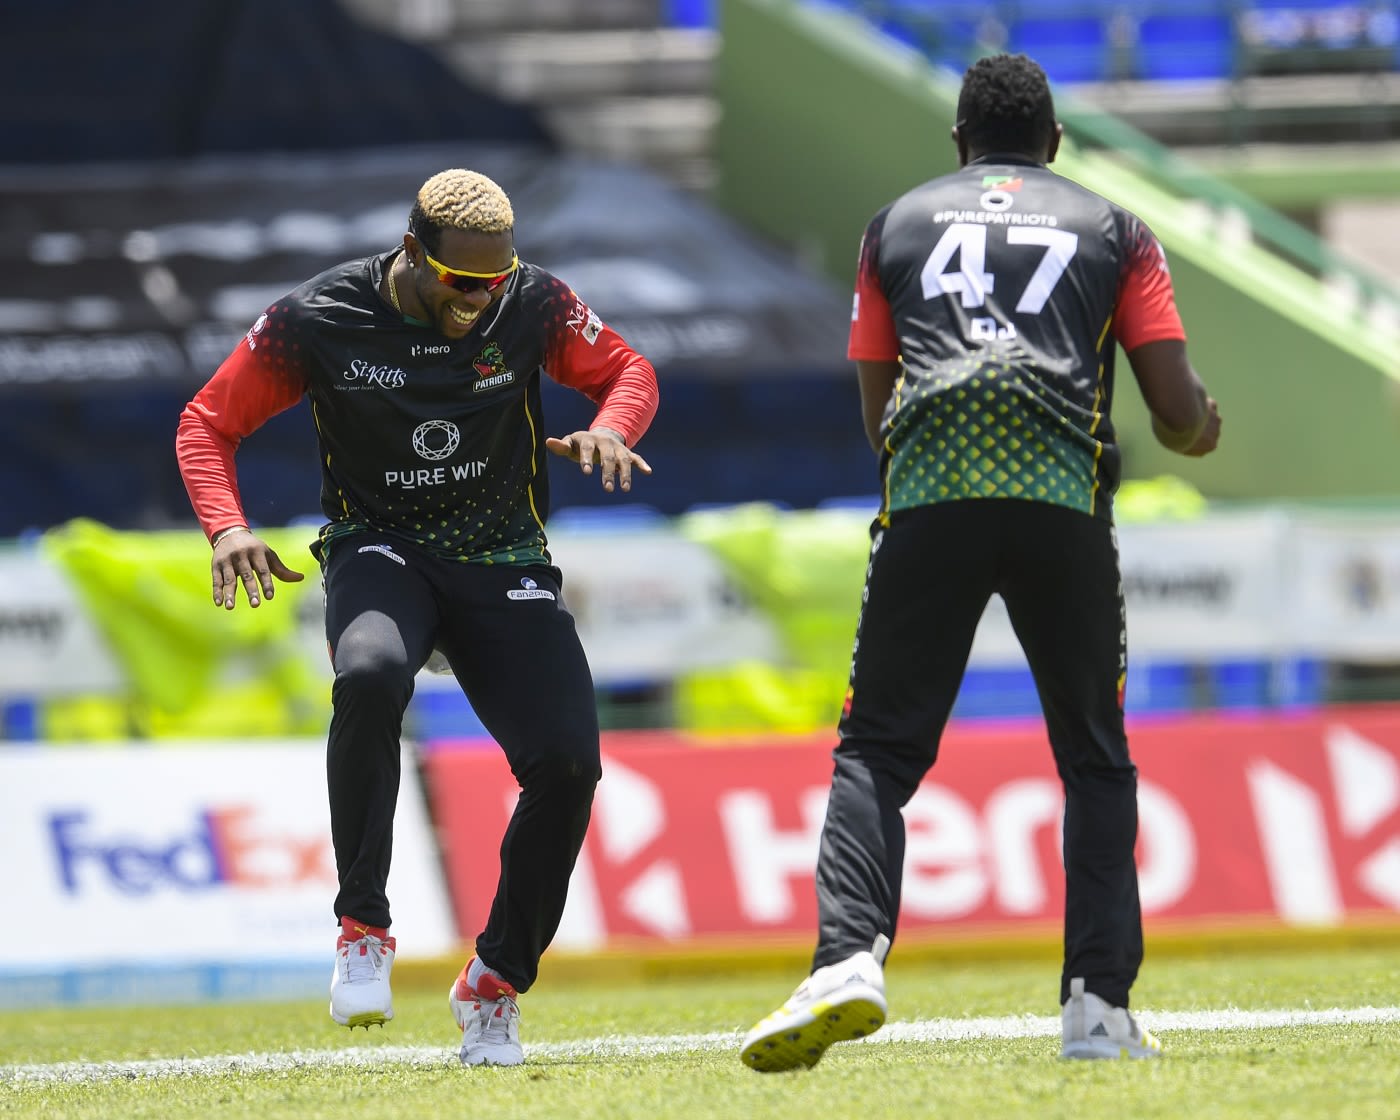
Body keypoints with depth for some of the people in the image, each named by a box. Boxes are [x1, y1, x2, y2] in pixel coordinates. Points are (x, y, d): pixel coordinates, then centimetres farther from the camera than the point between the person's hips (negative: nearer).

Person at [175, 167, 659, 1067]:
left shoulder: (534, 306, -7)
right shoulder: (318, 320, -11)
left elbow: (628, 371, 9)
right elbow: (208, 421, -2)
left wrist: (609, 429, -15)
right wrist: (227, 526, -20)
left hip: (505, 563, 2)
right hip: (380, 550, -2)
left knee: (568, 762, -17)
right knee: (371, 675, -38)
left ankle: (497, 981, 5)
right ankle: (363, 928, -25)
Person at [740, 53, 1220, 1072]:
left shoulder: (898, 225, 22)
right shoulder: (1114, 230, 19)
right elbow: (1181, 415, 13)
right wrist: (1203, 429, 36)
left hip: (927, 494, 0)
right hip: (1064, 501, 0)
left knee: (878, 750, 3)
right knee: (1097, 759, 12)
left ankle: (849, 958, -21)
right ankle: (1099, 1007, 2)